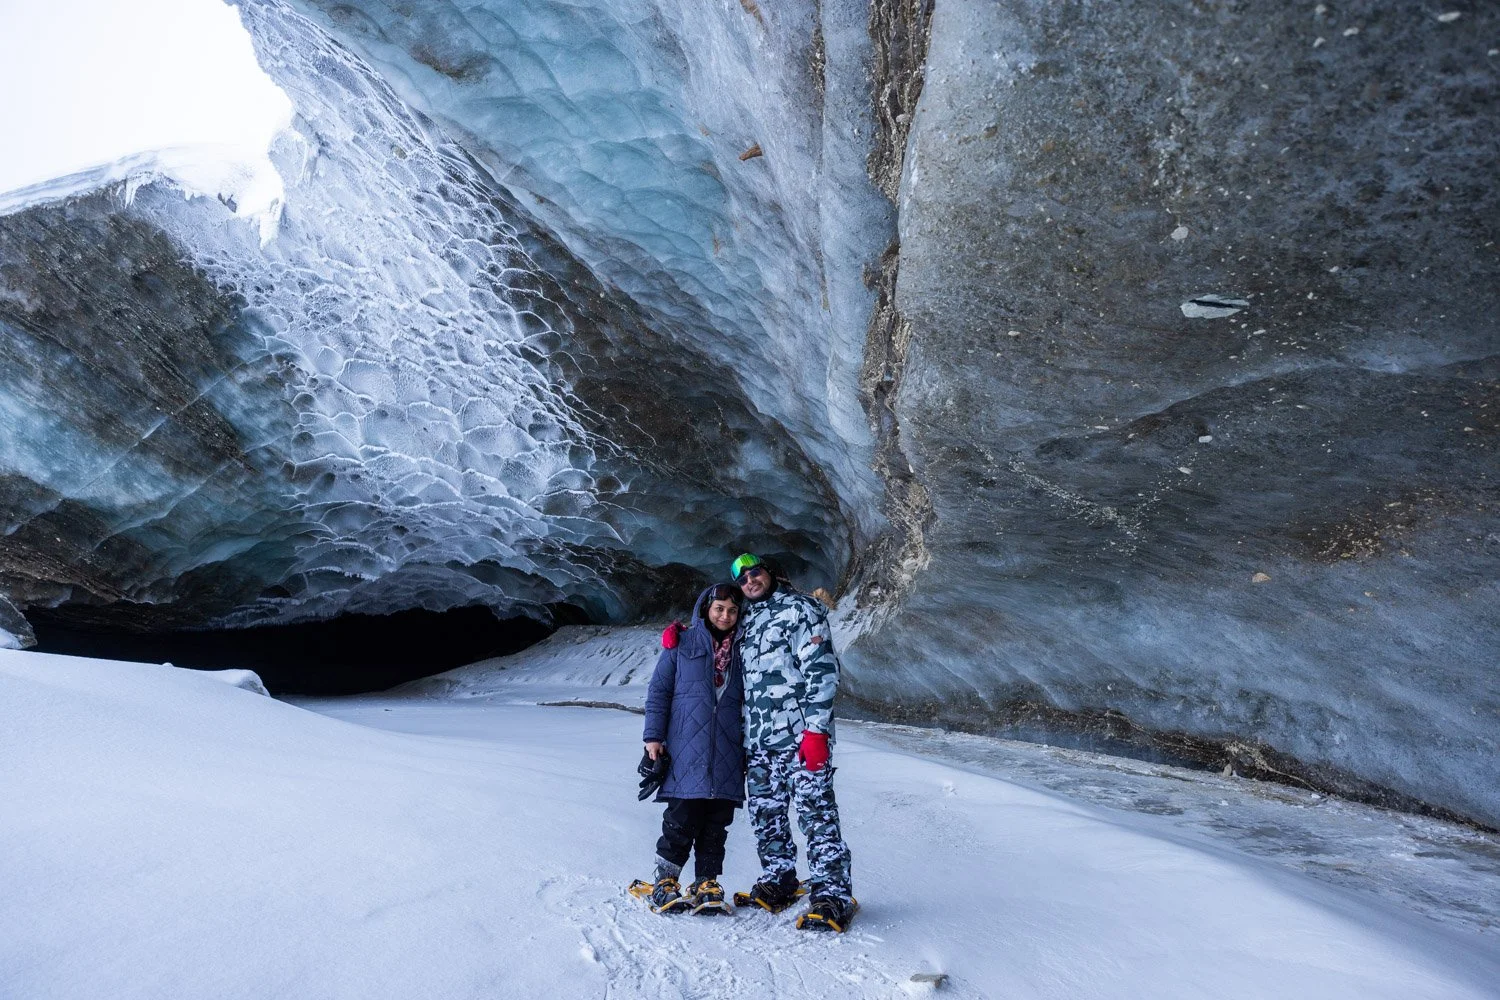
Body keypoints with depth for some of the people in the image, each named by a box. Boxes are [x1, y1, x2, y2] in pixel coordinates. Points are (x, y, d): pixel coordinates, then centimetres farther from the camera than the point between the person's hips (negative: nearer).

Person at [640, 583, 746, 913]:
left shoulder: (741, 650, 14)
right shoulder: (682, 644, 5)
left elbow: (749, 700, 19)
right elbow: (658, 690, 4)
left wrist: (749, 746, 15)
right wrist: (653, 736, -2)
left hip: (728, 755, 3)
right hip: (686, 751, -3)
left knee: (717, 823, 4)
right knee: (683, 819, -6)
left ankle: (706, 883, 16)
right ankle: (664, 883, 9)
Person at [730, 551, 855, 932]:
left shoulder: (800, 608, -2)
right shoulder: (746, 621, 20)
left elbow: (822, 669, -10)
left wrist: (816, 729, -17)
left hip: (800, 733, -7)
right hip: (757, 738, 7)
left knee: (815, 810, -9)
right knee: (765, 813, 10)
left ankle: (832, 896, -6)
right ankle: (778, 882, 24)